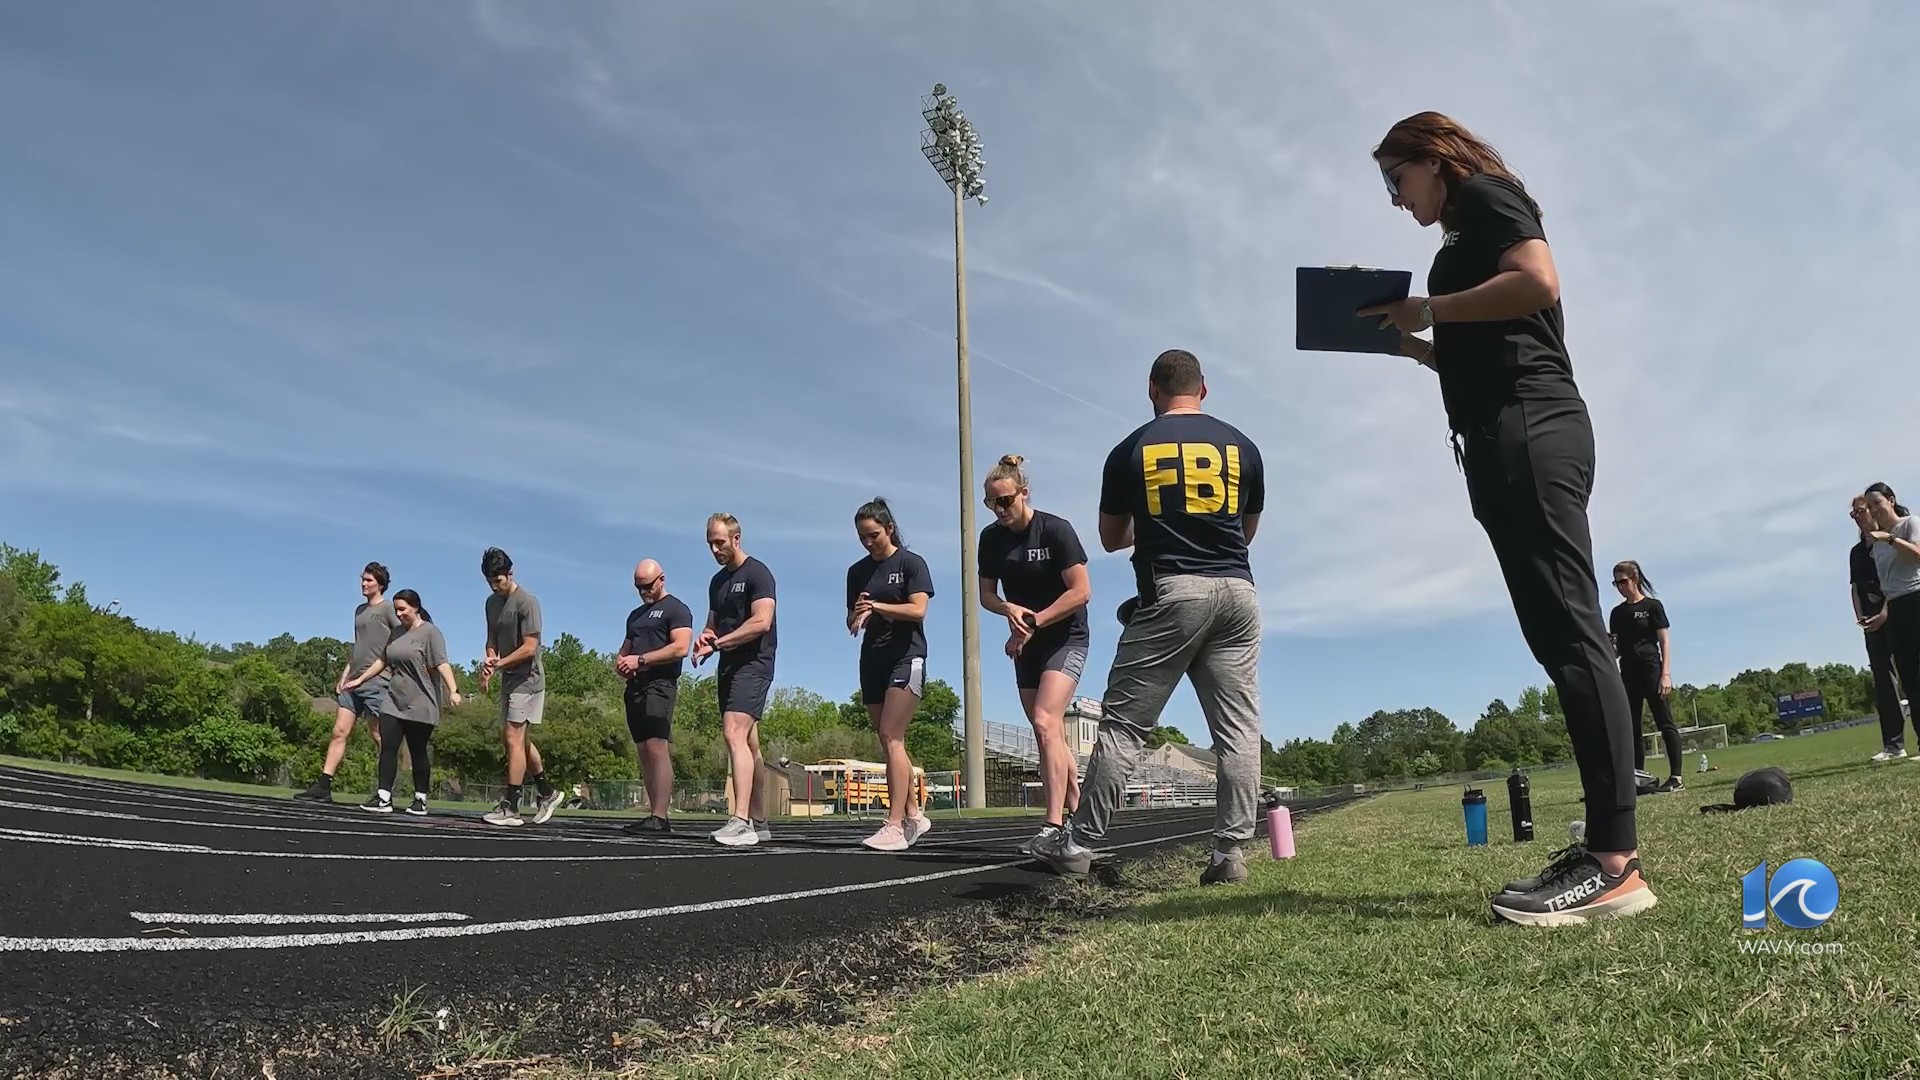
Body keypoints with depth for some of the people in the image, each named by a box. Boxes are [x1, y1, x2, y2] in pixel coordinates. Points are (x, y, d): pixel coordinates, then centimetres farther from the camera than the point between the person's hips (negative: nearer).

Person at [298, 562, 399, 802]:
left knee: (378, 736, -4)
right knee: (339, 732, 2)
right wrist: (345, 673, 16)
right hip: (353, 681, 7)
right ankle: (323, 786, 1)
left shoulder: (388, 609, -3)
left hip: (376, 681, -7)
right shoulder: (359, 610, 19)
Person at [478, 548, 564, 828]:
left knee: (514, 738, -11)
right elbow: (492, 640, 15)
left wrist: (498, 664, -20)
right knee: (519, 739, 13)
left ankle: (511, 807, -9)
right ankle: (547, 793, 26)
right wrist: (490, 662, -5)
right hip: (509, 680, 9)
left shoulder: (526, 602, -15)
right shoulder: (492, 602, 11)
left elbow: (529, 648, -18)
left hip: (527, 680, -9)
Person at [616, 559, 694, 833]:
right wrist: (620, 662, 6)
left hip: (659, 684, -8)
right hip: (634, 686, 9)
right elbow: (625, 649, 31)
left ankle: (660, 818, -21)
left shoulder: (676, 609, 1)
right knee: (644, 751, 4)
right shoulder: (635, 614, 26)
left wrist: (640, 660, -14)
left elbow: (680, 647, -13)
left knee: (657, 747, -16)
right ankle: (655, 815, 4)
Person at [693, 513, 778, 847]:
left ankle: (740, 822, -30)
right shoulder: (717, 581, 18)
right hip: (729, 667, 9)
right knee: (748, 744, 11)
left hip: (753, 664, -9)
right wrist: (705, 637, 1)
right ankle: (759, 823, 17)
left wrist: (717, 644, -16)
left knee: (734, 734, -23)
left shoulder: (757, 573, -7)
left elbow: (761, 622, -17)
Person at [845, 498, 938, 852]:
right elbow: (852, 623, 12)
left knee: (890, 737, -16)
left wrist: (878, 606, -24)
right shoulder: (857, 572, 12)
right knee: (890, 742, 7)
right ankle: (914, 815, 18)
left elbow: (918, 610, -13)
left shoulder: (912, 563, -2)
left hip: (906, 657, -6)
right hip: (872, 660, 6)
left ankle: (895, 825, -17)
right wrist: (857, 618, -11)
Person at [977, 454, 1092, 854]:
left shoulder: (1056, 530, -15)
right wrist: (1009, 609, -15)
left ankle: (1054, 825, -22)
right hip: (1027, 645, 6)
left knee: (1045, 723, -21)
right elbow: (986, 595, 8)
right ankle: (1078, 812, 24)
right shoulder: (991, 537, 0)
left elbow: (1081, 591, -17)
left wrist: (1034, 621, -18)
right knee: (1052, 735, 10)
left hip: (1066, 638, -6)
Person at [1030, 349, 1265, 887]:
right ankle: (1231, 850, 3)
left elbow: (1111, 539, 15)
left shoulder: (1131, 450, 5)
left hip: (1170, 594, -2)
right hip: (1236, 591, 3)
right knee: (1238, 728, 5)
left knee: (1123, 724, 2)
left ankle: (1079, 841, 6)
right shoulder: (1242, 446, 11)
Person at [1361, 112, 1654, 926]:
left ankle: (1616, 863, -19)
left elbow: (1537, 282, -15)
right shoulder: (1470, 238, 28)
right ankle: (1606, 849, 3)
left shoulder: (1488, 195, 4)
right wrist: (1411, 342, 15)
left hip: (1529, 430, -10)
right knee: (1560, 638, 3)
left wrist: (1428, 310, -6)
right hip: (1507, 439, 10)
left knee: (1569, 631, -16)